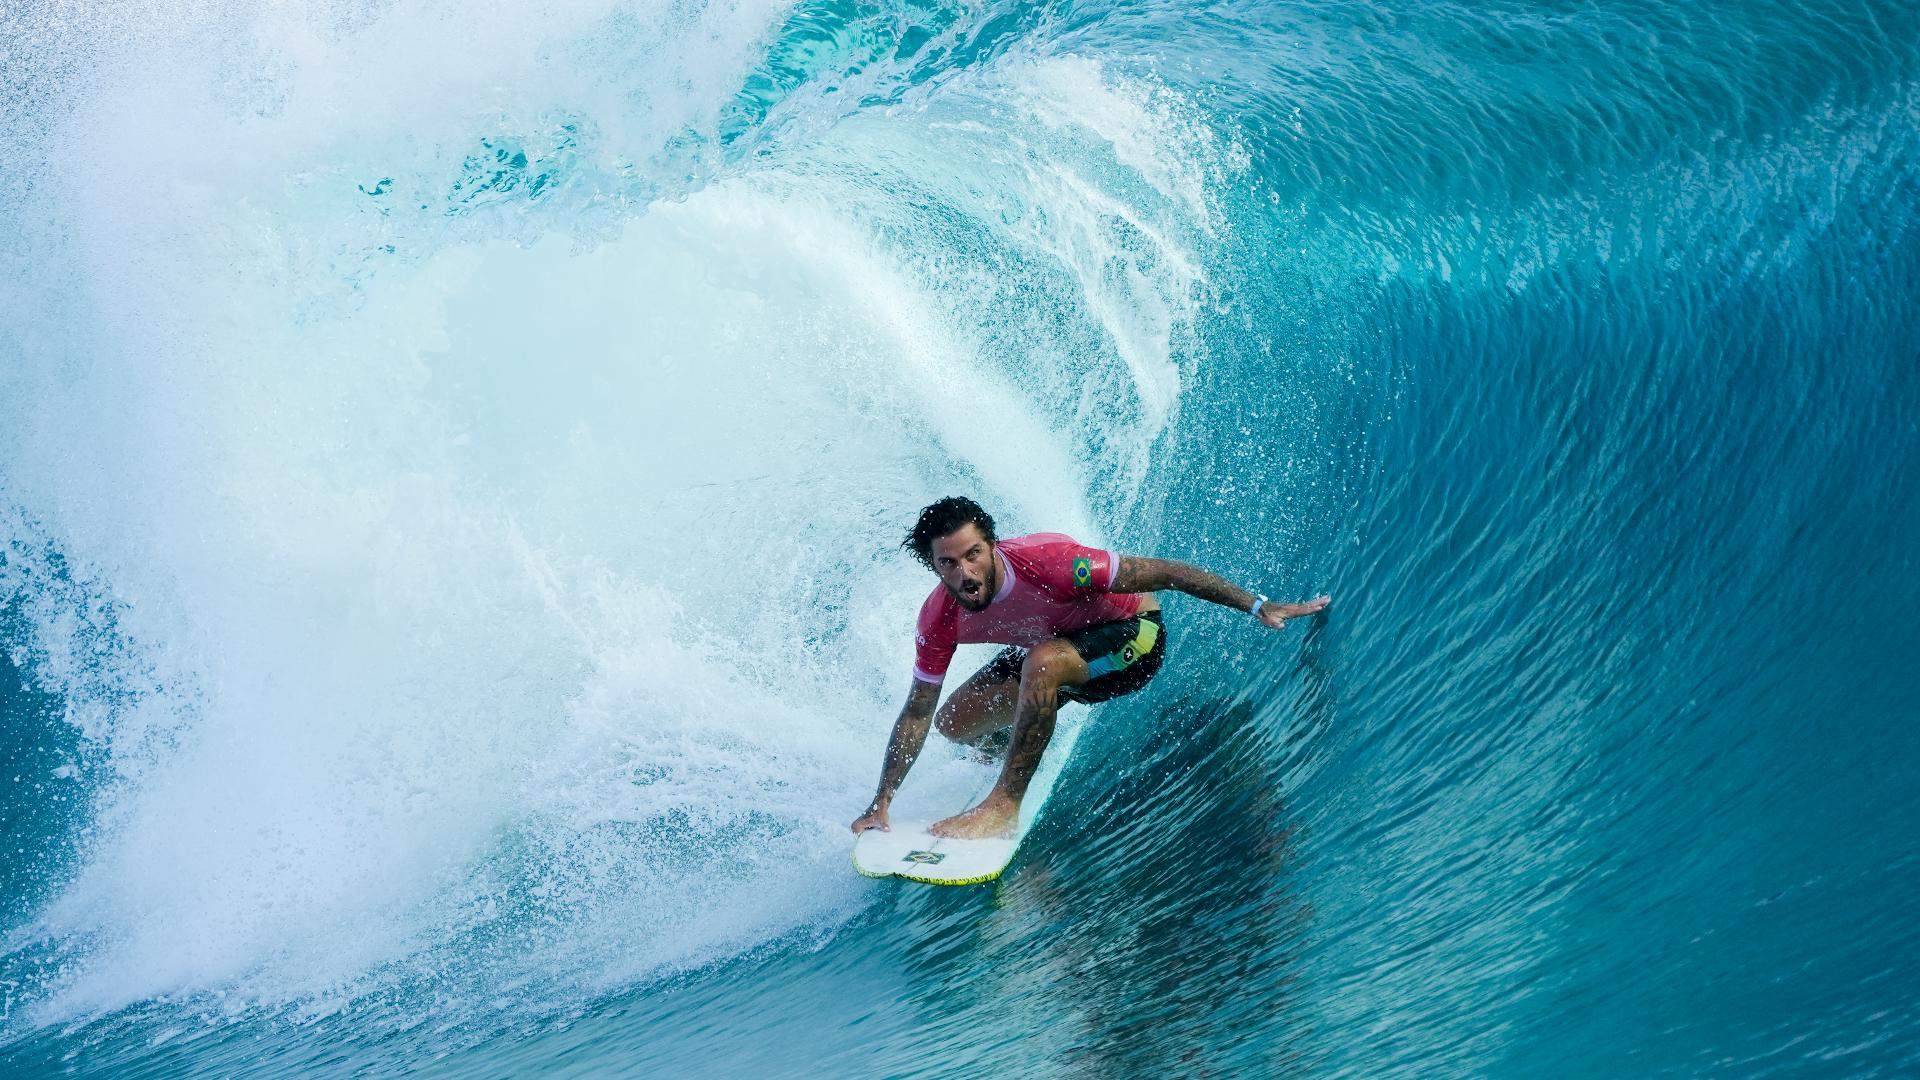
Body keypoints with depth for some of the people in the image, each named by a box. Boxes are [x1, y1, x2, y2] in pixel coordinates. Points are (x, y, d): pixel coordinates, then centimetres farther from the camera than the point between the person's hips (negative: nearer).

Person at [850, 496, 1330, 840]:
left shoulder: (1045, 560, -36)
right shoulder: (940, 620, -19)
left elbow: (1164, 573, -28)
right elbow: (918, 711, -8)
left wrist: (1258, 606, -28)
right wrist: (881, 803, -11)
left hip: (1133, 635, -6)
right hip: (1057, 644, 6)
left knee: (1042, 662, -36)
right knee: (953, 722, 2)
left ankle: (1003, 806, -25)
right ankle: (1028, 760, 34)